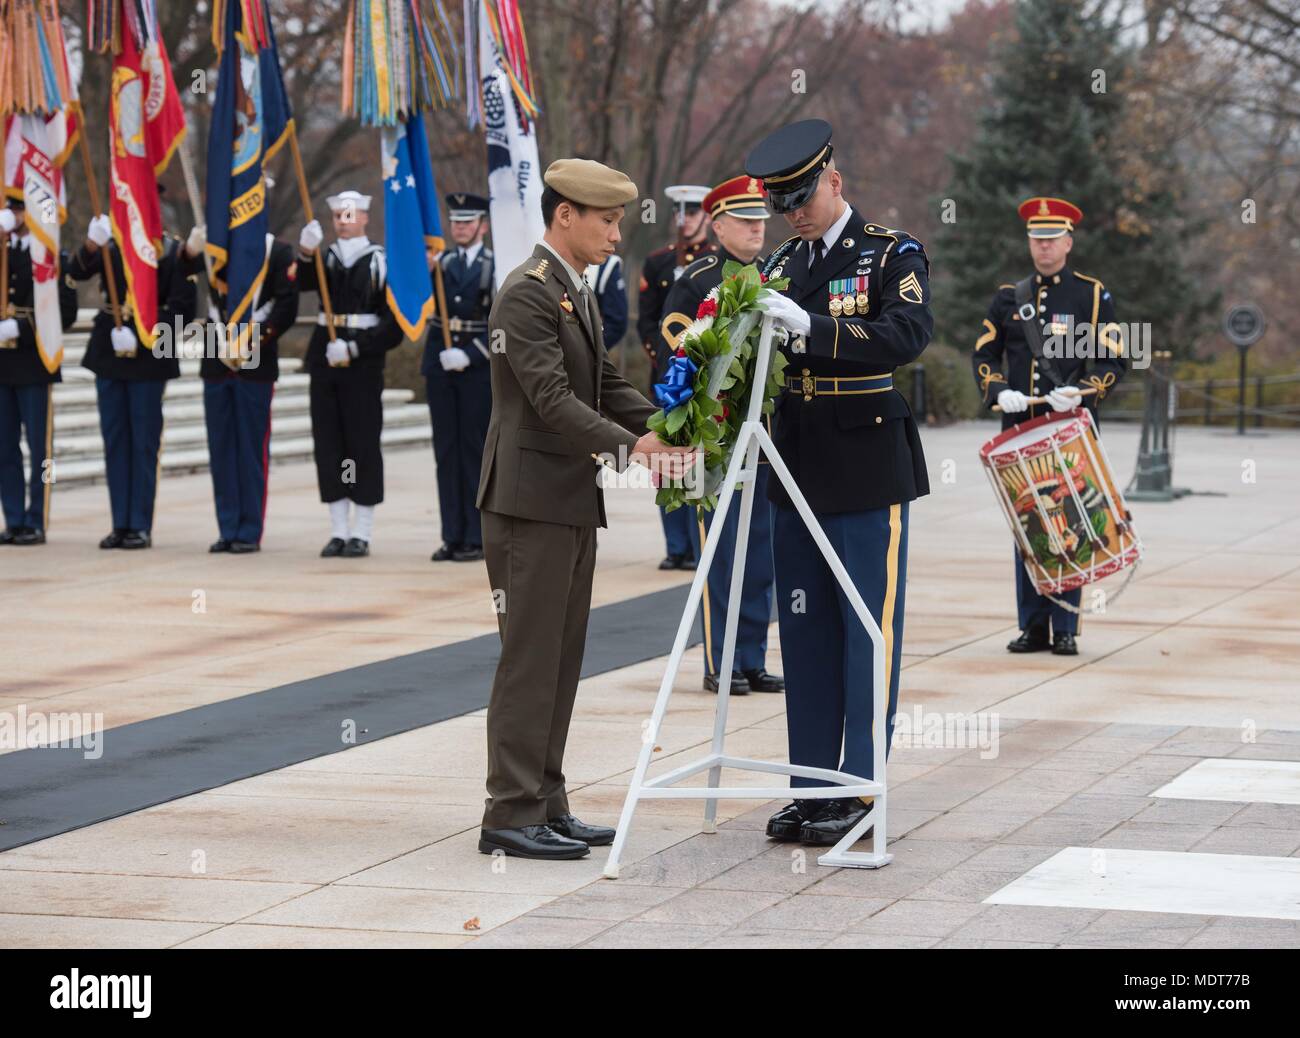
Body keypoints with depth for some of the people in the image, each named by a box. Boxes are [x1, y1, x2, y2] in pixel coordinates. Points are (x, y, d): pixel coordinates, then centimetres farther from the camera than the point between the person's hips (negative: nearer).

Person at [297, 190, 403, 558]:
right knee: (328, 445, 5)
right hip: (325, 361, 4)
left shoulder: (381, 261, -1)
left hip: (363, 363, -4)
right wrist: (306, 253, -31)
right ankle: (338, 532, 11)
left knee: (363, 444, -1)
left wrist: (354, 348, -16)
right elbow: (305, 282, -11)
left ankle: (361, 534, 4)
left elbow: (393, 321, -6)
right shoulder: (326, 258, 11)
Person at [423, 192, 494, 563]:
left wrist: (469, 356, -16)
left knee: (476, 450, -1)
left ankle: (476, 538, 2)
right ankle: (453, 536, 9)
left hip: (478, 366, -4)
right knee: (446, 450, 5)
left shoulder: (496, 266, -1)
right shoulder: (440, 263, 10)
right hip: (440, 363, 4)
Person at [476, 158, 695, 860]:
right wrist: (627, 446, -30)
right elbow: (552, 399, -22)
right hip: (530, 500, -10)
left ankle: (545, 805, 18)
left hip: (571, 503, 10)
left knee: (560, 662, 12)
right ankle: (511, 815, -3)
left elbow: (604, 386, 18)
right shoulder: (527, 293, -14)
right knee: (529, 659, -7)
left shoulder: (577, 294, 17)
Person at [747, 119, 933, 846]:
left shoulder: (893, 254, -4)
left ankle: (861, 791, 4)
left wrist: (812, 327, -29)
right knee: (805, 635, 9)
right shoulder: (783, 266, 12)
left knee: (869, 635, -1)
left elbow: (910, 334, -21)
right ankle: (812, 788, 16)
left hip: (870, 475, -6)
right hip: (800, 476, 6)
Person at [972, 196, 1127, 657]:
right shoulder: (1009, 297, 12)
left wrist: (1082, 392, -18)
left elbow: (1113, 361, 0)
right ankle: (1033, 626, 10)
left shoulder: (1093, 295, 3)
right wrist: (998, 391, -7)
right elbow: (983, 354, 13)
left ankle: (1065, 629, 2)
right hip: (1020, 429, 3)